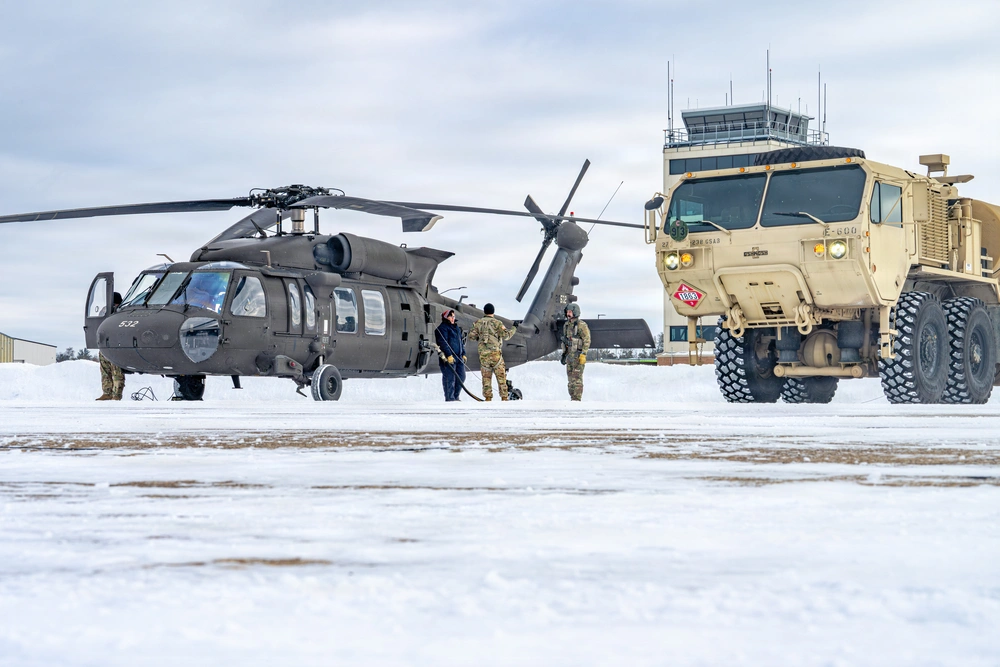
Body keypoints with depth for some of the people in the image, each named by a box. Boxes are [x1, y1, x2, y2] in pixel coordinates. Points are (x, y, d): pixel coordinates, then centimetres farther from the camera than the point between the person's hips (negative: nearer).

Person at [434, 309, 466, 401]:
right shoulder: (442, 328, -7)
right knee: (450, 378, -7)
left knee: (461, 377, 7)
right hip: (448, 358, -9)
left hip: (458, 358, 9)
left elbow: (461, 342, 28)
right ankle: (450, 398, -3)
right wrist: (449, 355, -23)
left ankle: (455, 396, 16)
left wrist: (463, 354, 20)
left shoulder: (457, 328, 21)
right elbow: (443, 343, -16)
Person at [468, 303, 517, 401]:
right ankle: (504, 397, -1)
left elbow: (471, 335, 3)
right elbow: (506, 335, -10)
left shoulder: (478, 323, 7)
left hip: (483, 353, 3)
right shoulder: (497, 323, -3)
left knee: (486, 376, 8)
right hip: (495, 352, -3)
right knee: (501, 376, 2)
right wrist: (513, 330, 8)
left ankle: (488, 398, 3)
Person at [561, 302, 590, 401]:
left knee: (577, 378, -10)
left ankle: (577, 399, -9)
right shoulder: (566, 325, 14)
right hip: (569, 355, 8)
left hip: (578, 355, -8)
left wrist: (583, 354, -18)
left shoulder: (581, 325, -10)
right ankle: (572, 398, 14)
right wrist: (564, 354, 18)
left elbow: (587, 340, -12)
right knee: (570, 378, 9)